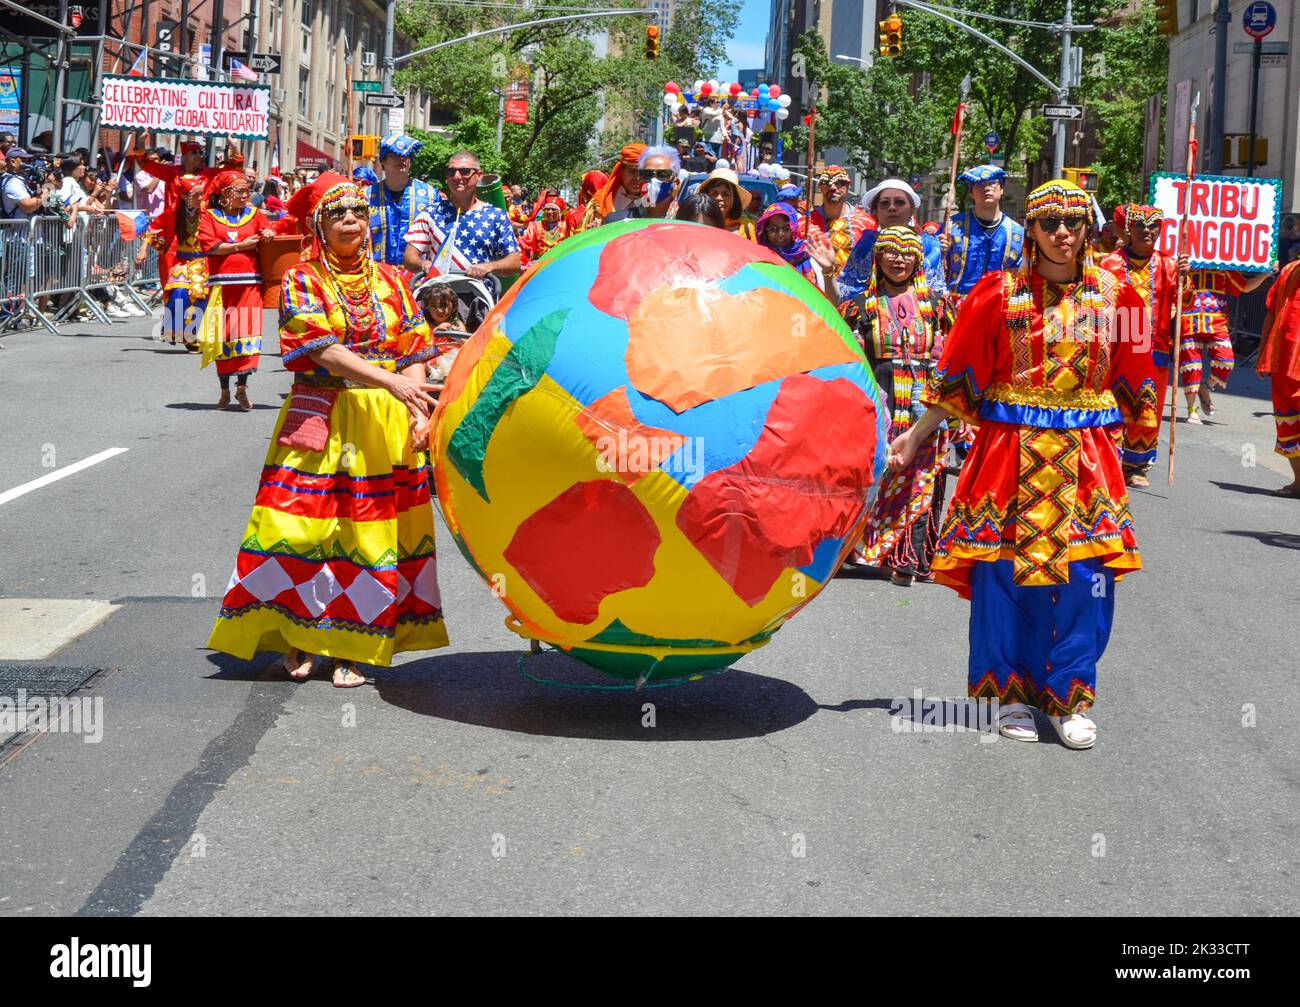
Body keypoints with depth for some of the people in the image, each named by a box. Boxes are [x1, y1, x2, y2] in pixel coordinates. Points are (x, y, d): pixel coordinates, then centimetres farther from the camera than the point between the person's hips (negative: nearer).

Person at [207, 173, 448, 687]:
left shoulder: (391, 279, 11)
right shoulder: (302, 280, 0)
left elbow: (414, 353, 7)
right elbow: (325, 352, -13)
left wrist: (419, 411, -8)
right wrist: (393, 382, -23)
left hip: (388, 424, 2)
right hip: (320, 419, -2)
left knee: (373, 529, 0)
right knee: (306, 524, -5)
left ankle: (353, 648, 6)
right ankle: (298, 637, 10)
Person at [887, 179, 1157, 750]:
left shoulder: (1114, 296, 4)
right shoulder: (1000, 294, -1)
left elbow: (1131, 383, 14)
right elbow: (956, 376, 4)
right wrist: (914, 437, 4)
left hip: (1085, 460, 1)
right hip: (1010, 453, -1)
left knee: (1086, 575, -3)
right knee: (1003, 573, 0)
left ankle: (1069, 700, 10)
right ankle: (1011, 694, 16)